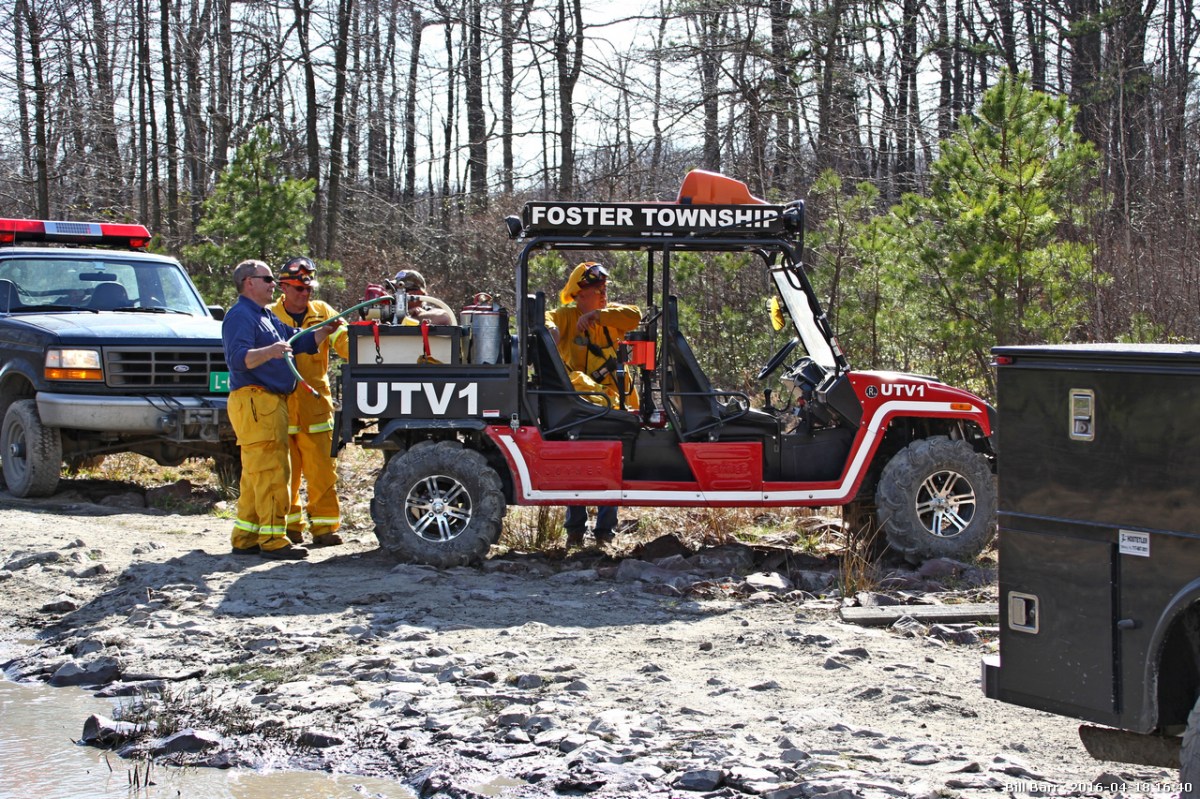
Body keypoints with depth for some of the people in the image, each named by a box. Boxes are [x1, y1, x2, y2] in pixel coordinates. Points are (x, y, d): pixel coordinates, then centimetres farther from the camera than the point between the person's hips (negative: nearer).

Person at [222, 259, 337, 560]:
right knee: (271, 471, -13)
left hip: (271, 401, 11)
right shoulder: (240, 316, -10)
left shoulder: (266, 317, 22)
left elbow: (301, 342, 28)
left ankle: (245, 538, 16)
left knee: (257, 474, 12)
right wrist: (268, 352, -41)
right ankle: (272, 540, -14)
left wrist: (328, 329, 15)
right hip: (254, 401, -11)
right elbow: (238, 357, -25)